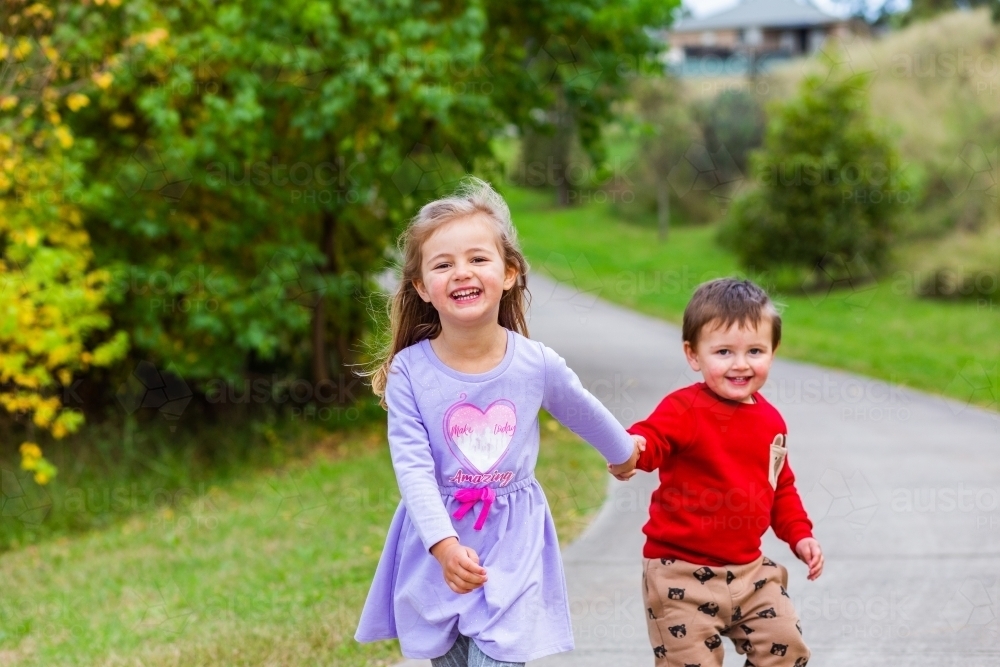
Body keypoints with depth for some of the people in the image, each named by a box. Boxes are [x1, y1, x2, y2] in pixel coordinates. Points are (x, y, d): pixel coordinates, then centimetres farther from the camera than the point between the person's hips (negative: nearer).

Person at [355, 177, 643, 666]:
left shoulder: (537, 365, -9)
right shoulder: (408, 370, -13)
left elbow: (583, 413, 12)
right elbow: (412, 467, -19)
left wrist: (622, 451, 31)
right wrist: (444, 544, -32)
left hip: (512, 542, 0)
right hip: (435, 547, 0)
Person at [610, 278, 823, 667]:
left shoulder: (770, 420, 6)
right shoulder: (685, 410, -15)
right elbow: (653, 438, -36)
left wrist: (799, 534, 11)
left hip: (748, 568, 6)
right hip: (682, 570, -6)